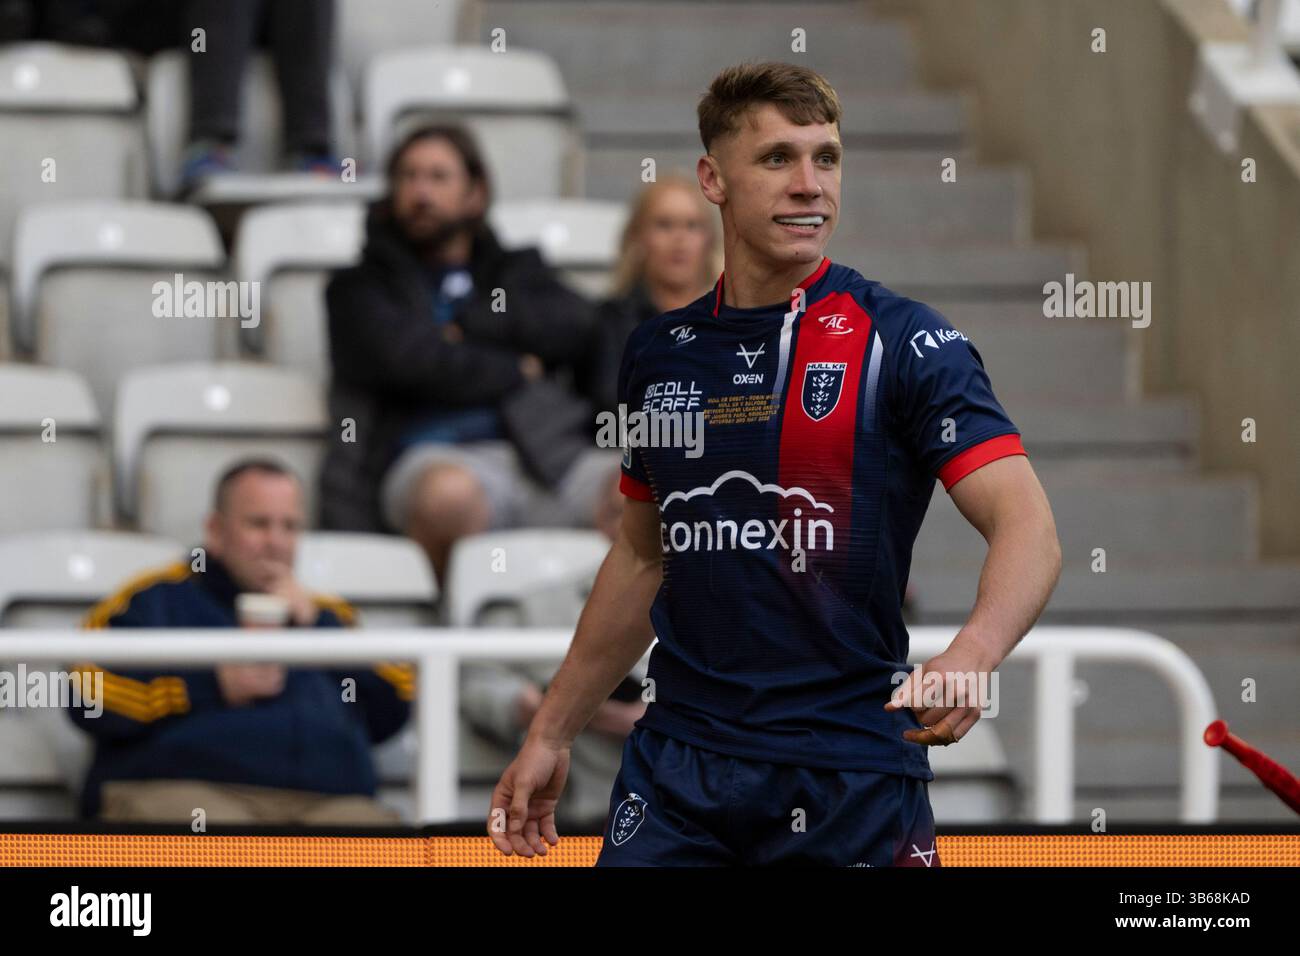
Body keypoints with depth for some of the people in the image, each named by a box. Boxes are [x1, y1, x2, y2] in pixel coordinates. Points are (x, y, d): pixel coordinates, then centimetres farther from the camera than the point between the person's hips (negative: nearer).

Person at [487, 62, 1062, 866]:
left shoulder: (905, 343, -7)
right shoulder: (658, 354, 9)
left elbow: (1028, 527, -16)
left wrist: (972, 656, -36)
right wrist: (552, 733, 21)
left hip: (853, 776, -4)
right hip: (676, 766, 4)